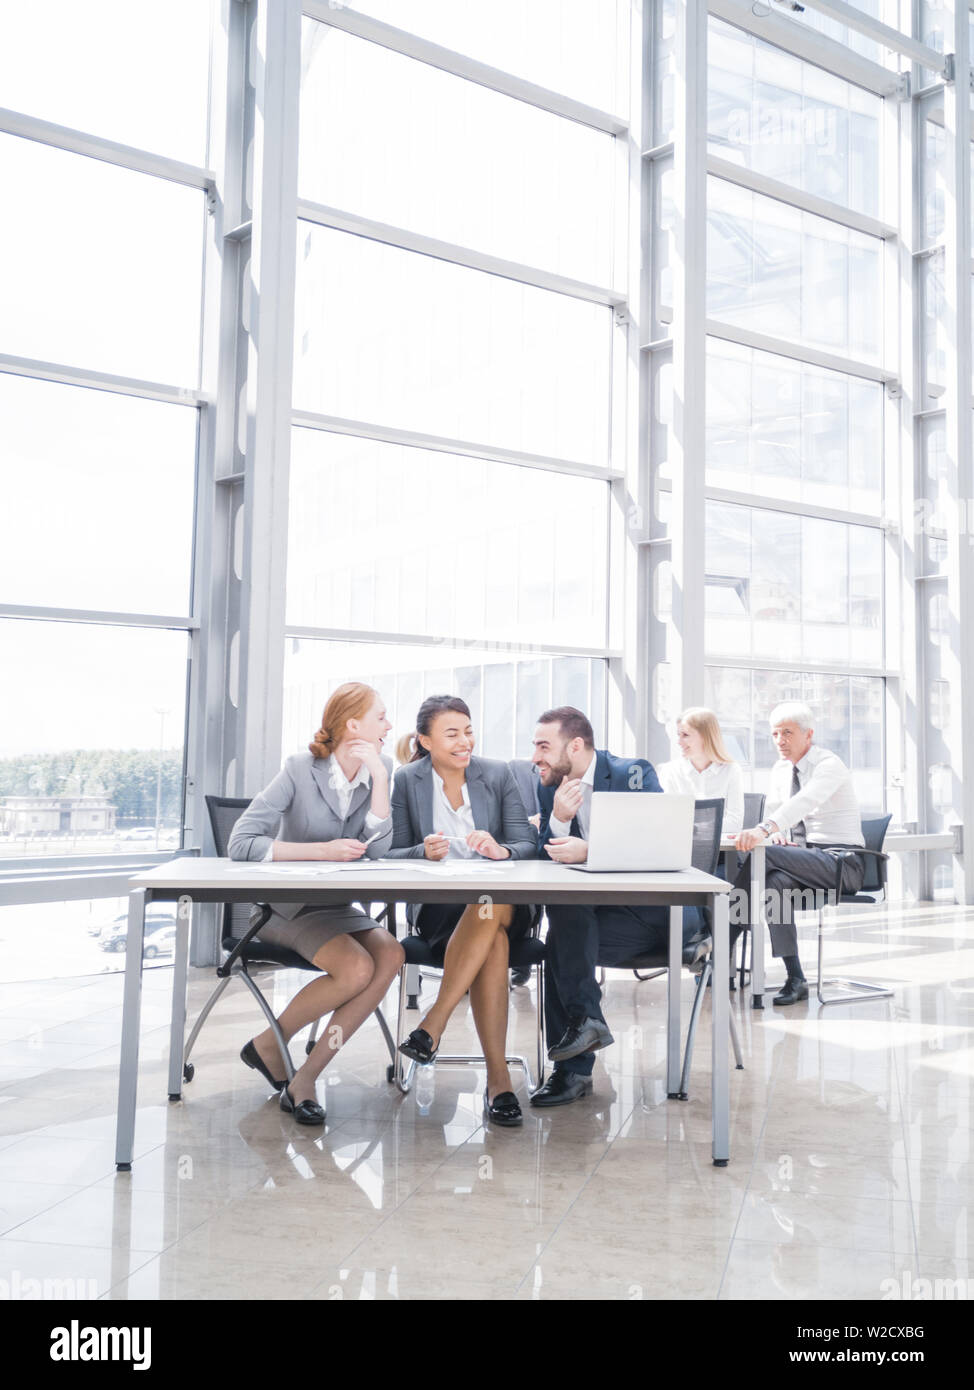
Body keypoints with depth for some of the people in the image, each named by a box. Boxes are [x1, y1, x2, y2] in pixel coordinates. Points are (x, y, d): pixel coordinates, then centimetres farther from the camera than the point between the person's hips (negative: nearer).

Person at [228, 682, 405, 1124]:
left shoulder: (379, 769, 0)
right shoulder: (300, 770, -13)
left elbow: (377, 848, -12)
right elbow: (241, 844, -20)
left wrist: (379, 777, -18)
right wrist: (322, 850, -25)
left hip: (337, 905, 5)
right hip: (288, 907, -5)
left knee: (390, 955, -24)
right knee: (357, 968, -27)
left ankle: (306, 1076, -16)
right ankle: (268, 1044, -1)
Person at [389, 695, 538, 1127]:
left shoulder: (498, 775, 6)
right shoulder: (406, 781, 5)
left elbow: (529, 847, 0)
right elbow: (393, 856, 1)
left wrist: (501, 849, -24)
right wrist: (425, 852, -21)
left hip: (506, 905, 1)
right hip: (437, 908, -1)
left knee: (492, 909, -37)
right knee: (491, 936, -35)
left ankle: (433, 1025, -30)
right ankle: (498, 1077, -33)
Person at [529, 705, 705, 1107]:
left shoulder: (634, 773, -7)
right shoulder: (549, 789, 10)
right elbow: (547, 856, 5)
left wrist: (588, 852, -30)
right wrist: (559, 818, -15)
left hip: (653, 908, -5)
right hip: (591, 913, 5)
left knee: (561, 943, -27)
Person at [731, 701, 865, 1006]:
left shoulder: (829, 764, -13)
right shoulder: (781, 769, 13)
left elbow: (804, 802, -32)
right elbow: (772, 811, 10)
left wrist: (764, 831, -48)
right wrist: (776, 834, -16)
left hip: (840, 861, -7)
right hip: (804, 858, 7)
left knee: (764, 855, -29)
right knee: (776, 881, -28)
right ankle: (795, 979, -26)